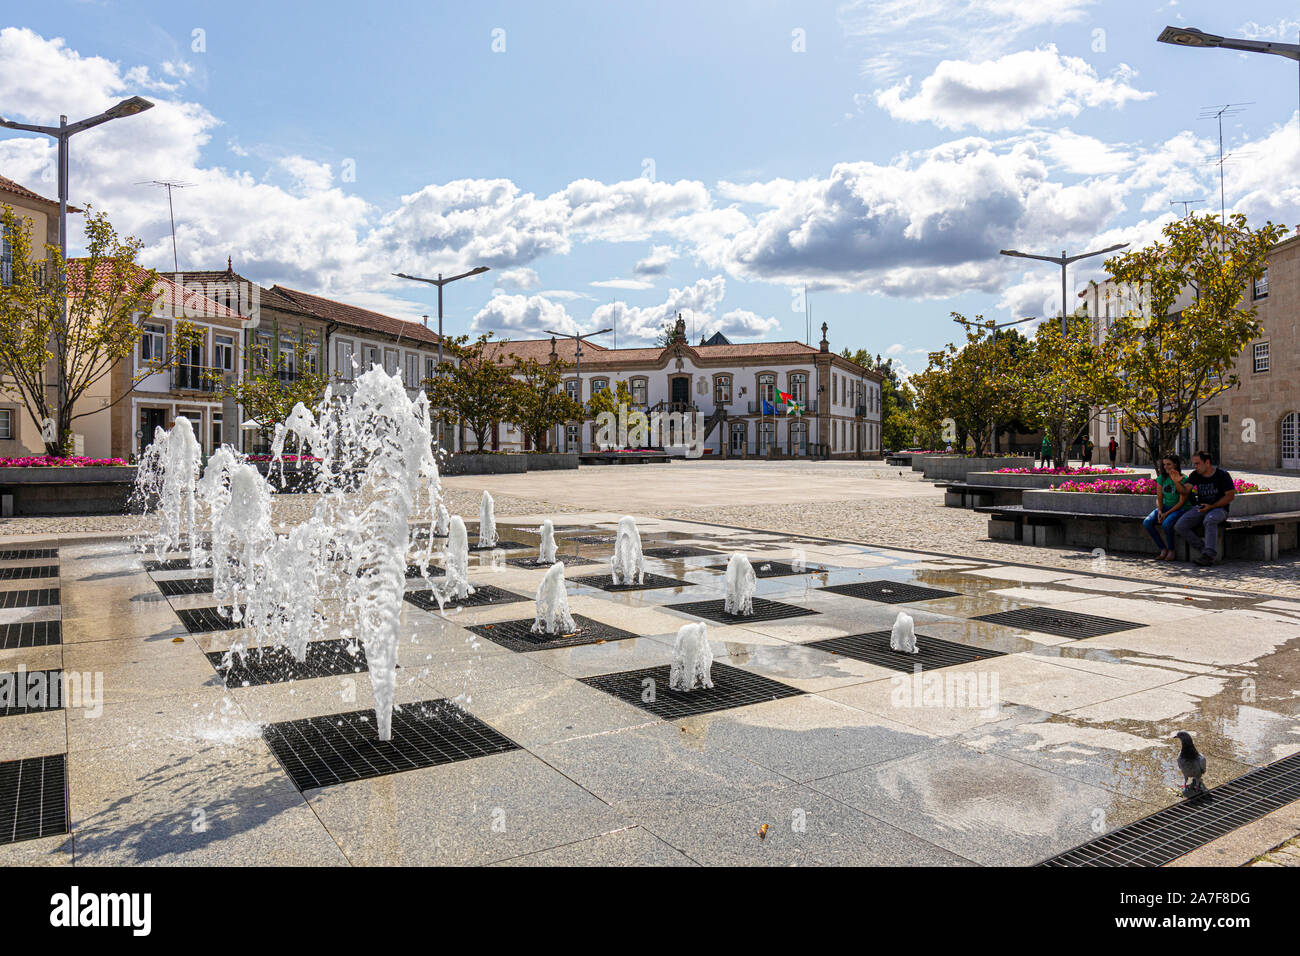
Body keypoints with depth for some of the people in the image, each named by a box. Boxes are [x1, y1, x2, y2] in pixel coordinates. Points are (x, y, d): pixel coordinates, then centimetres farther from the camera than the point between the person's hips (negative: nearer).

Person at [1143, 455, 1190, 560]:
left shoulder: (1183, 479, -10)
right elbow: (1159, 498, 7)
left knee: (1166, 524, -35)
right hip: (1164, 507, 6)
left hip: (1179, 509, -6)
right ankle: (1163, 549, -9)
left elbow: (1182, 502, -12)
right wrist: (1159, 511, -12)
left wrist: (1167, 513, -18)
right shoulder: (1161, 478, 6)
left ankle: (1171, 551, -11)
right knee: (1147, 522, -21)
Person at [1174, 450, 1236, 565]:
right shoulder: (1195, 475, 8)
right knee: (1180, 526, -18)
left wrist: (1211, 506, -15)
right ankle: (1204, 550, -18)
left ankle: (1209, 555, -40)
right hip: (1200, 508, 5)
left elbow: (1230, 495, -6)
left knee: (1209, 520, -40)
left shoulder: (1222, 475, -4)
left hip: (1219, 509, -5)